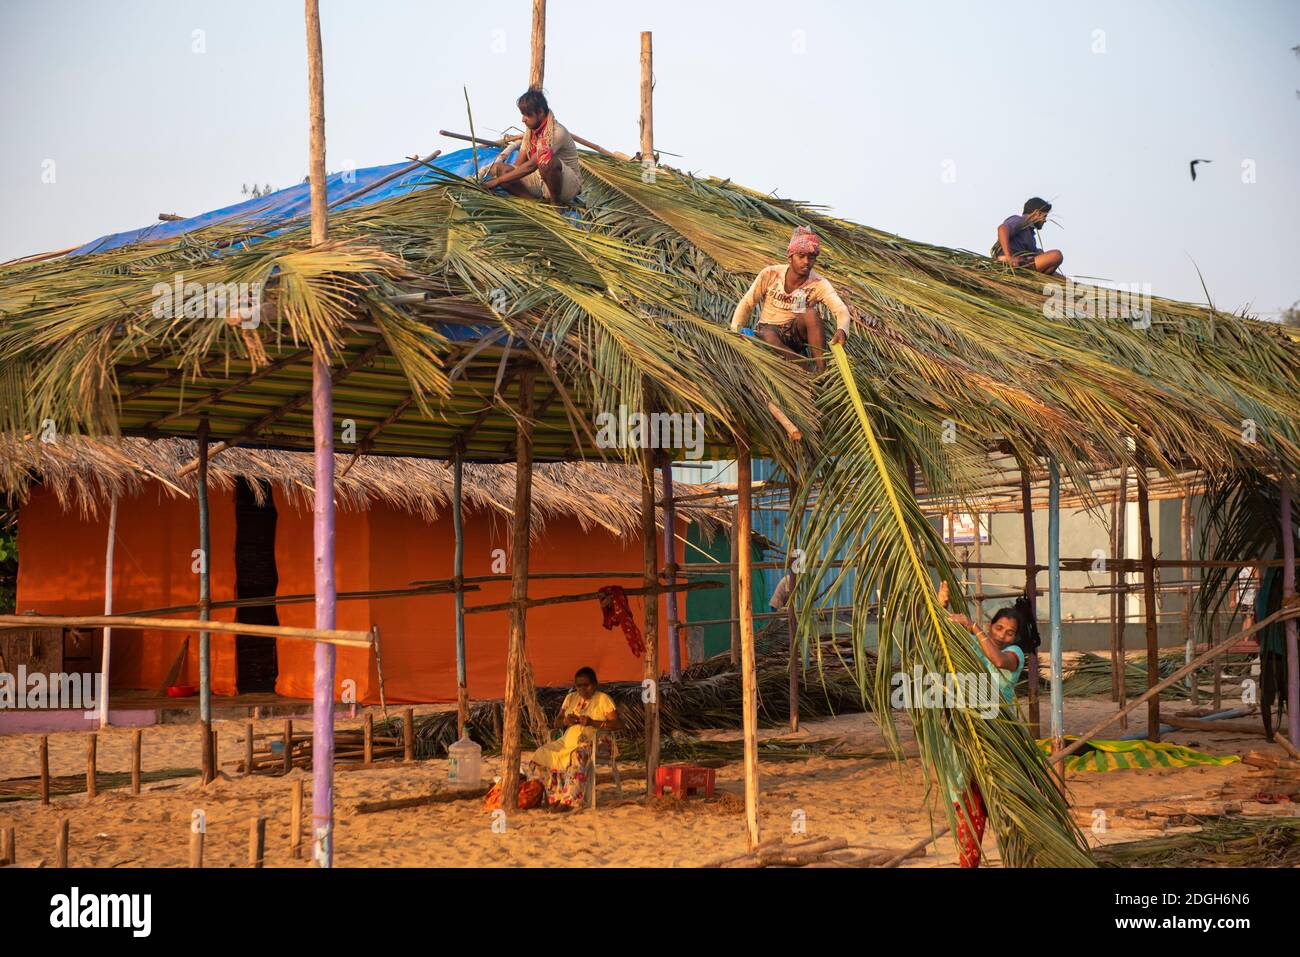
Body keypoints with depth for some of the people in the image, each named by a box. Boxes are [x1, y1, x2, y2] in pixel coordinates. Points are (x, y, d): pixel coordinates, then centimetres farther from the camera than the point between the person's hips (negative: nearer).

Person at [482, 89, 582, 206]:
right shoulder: (530, 130, 5)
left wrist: (498, 180, -25)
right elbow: (518, 165, 5)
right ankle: (540, 200, -19)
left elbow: (531, 166, -26)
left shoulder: (557, 133, -22)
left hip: (569, 184, -8)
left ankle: (557, 202, -18)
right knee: (497, 167, -10)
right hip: (541, 179, 8)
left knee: (546, 158, -40)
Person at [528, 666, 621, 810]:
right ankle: (553, 797, -16)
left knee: (576, 756, -40)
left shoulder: (603, 699, 0)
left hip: (591, 743, -6)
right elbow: (556, 723, 18)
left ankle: (569, 800, -37)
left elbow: (618, 724, -10)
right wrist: (565, 721, -6)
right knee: (542, 754, -20)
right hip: (568, 741, 6)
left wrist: (592, 722, -21)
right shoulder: (570, 698, 18)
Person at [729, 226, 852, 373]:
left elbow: (841, 310, -27)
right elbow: (747, 303, -2)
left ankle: (822, 369, -29)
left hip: (797, 333, 0)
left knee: (810, 313, -31)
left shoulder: (819, 284, -13)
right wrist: (735, 330, -17)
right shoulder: (770, 275, -11)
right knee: (767, 336, -38)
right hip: (770, 329, 0)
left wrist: (841, 330, -50)